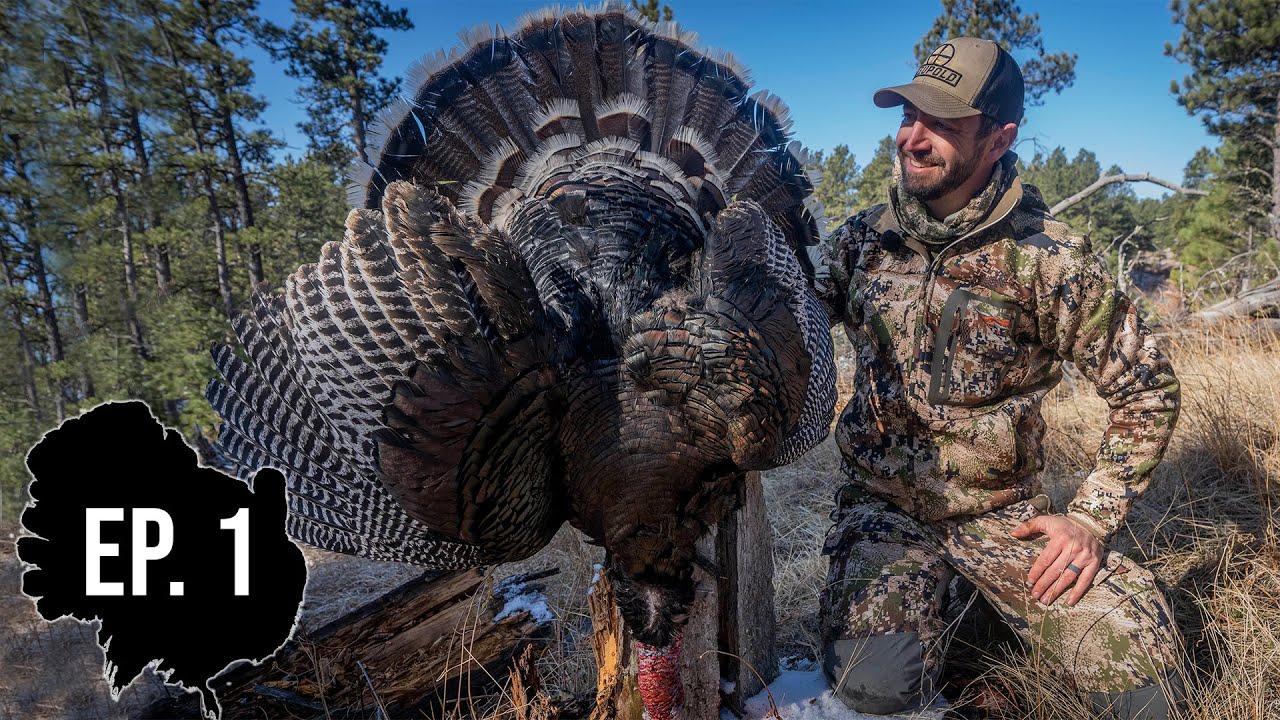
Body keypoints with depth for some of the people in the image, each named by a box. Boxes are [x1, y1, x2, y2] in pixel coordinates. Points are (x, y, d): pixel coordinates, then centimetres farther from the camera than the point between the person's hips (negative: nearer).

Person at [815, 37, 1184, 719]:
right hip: (880, 502, 0)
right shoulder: (860, 239, -2)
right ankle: (926, 593, 11)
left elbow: (1146, 391, 0)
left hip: (1001, 511, 0)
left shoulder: (1050, 257, -8)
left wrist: (1092, 516, -7)